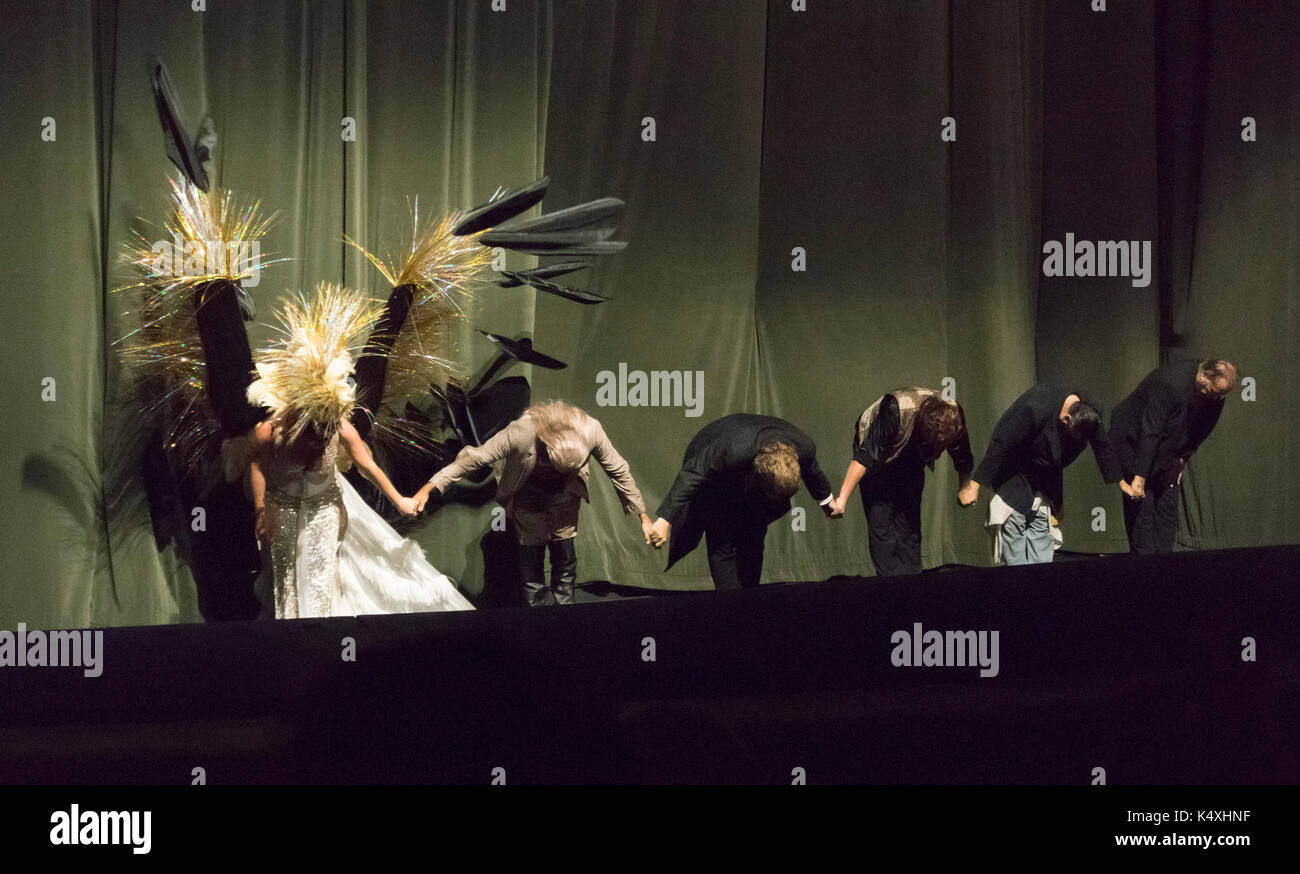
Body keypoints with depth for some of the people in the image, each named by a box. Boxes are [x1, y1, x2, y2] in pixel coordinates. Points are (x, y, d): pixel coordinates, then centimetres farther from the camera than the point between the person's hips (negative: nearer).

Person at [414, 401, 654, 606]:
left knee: (565, 557, 2)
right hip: (528, 496, -2)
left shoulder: (591, 431, -31)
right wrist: (431, 487, -34)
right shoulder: (521, 433, -39)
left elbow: (618, 470, -14)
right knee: (531, 555, -2)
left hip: (564, 496, 2)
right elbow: (475, 457, -29)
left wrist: (642, 514, -6)